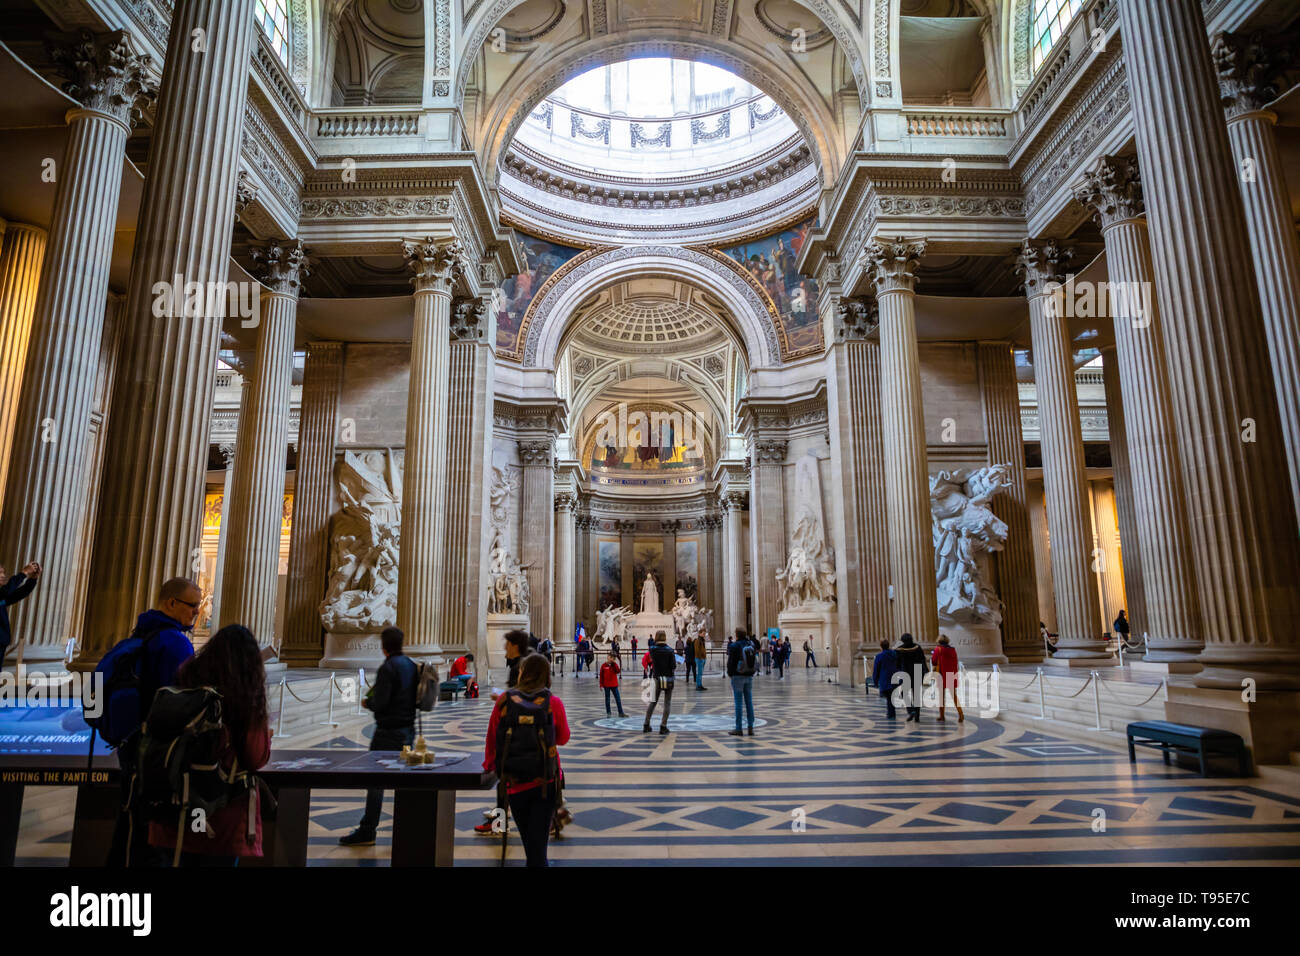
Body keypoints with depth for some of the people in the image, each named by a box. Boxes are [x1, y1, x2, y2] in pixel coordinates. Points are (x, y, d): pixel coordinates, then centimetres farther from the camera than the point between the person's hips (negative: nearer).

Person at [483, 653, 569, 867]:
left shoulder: (504, 700, -8)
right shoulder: (554, 702, -8)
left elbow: (492, 737, 2)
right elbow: (563, 739, 5)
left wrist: (489, 764, 18)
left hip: (514, 779, 1)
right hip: (546, 779, -1)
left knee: (528, 838, 21)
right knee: (539, 839, 7)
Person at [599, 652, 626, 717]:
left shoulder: (614, 665, 3)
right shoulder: (604, 665, -3)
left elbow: (618, 671, -13)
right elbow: (601, 675, 0)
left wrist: (614, 663, -16)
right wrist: (601, 684, -2)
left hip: (614, 685, 2)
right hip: (606, 685, -2)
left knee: (618, 699, 2)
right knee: (607, 699, 6)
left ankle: (620, 712, 8)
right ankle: (608, 713, 15)